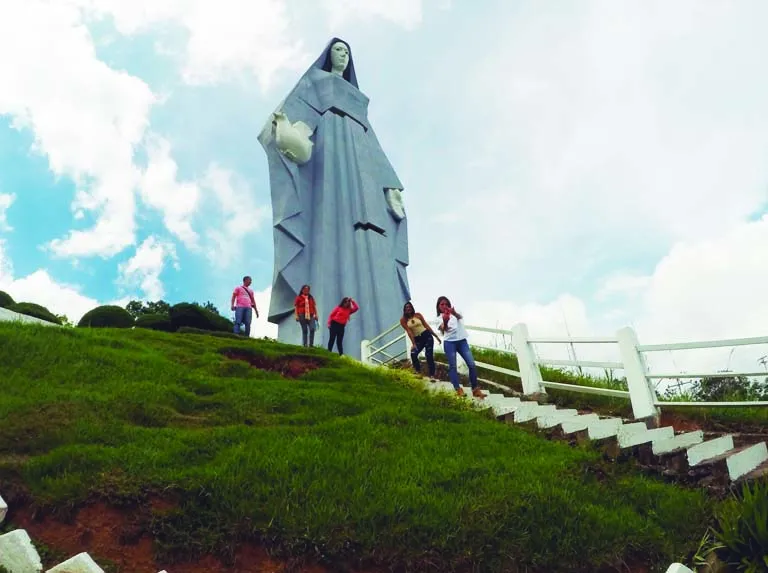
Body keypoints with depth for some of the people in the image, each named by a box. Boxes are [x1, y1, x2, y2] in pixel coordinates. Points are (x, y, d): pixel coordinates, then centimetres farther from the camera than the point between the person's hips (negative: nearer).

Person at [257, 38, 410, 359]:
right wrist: (295, 128, -26)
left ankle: (373, 354, -26)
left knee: (364, 249, -14)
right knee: (328, 233, -27)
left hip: (357, 164, 6)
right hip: (326, 153, -6)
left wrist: (389, 184, 14)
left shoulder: (356, 98, 38)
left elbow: (371, 143, 29)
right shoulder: (314, 81, 23)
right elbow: (298, 108, 0)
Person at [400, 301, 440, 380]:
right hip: (417, 339, 0)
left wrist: (436, 336, 4)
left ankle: (432, 375, -4)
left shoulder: (418, 315, -1)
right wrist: (413, 343, -18)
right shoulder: (403, 320, -3)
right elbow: (409, 332, -10)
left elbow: (427, 325, 3)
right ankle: (418, 372, -5)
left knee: (429, 355, -9)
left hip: (427, 336, 0)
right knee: (413, 354, -22)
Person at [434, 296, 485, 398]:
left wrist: (454, 313, -39)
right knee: (452, 366, -7)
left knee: (472, 364, -5)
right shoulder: (439, 318, 8)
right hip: (449, 342, -1)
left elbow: (460, 317, -14)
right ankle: (458, 390, -8)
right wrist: (445, 321, -38)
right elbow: (444, 329, -13)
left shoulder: (455, 313, 12)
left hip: (462, 341, 1)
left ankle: (475, 389, 1)